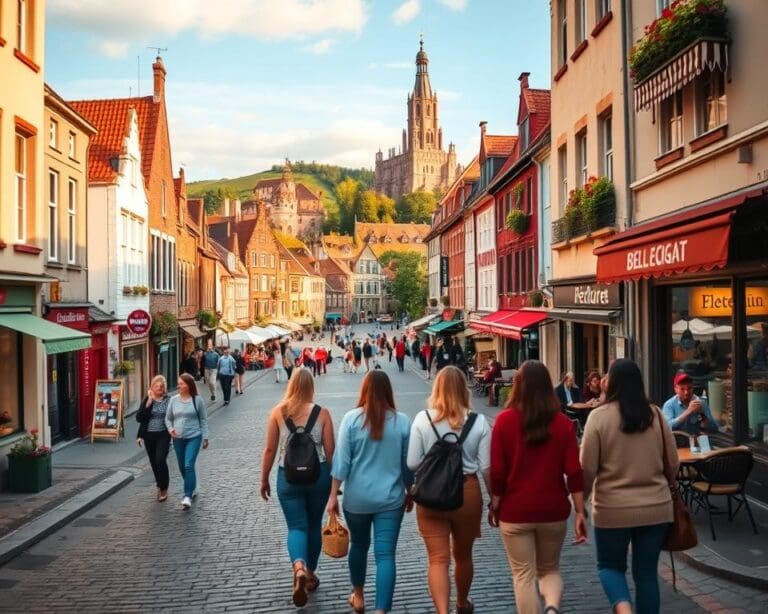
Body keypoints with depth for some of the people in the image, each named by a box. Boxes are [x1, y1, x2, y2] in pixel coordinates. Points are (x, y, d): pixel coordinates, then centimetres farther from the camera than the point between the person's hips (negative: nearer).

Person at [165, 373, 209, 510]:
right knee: (182, 467, 14)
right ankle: (192, 489, 37)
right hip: (178, 438, 4)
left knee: (189, 466, -16)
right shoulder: (173, 400, 1)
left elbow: (203, 420, 1)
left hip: (194, 437, -4)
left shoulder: (197, 400, -6)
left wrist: (205, 437, 0)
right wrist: (170, 429, -8)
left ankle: (188, 496, -15)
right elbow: (168, 418, 11)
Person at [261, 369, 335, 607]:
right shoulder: (322, 412, -6)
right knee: (314, 525, 18)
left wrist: (264, 480, 9)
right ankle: (310, 573, 30)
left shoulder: (278, 412, -5)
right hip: (318, 474, 1)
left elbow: (269, 449, -3)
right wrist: (334, 478, 12)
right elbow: (330, 451, -3)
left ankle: (299, 568, -22)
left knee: (296, 526, 4)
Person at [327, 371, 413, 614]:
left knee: (359, 545, 21)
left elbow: (342, 459, -8)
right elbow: (407, 463, 4)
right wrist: (410, 493, 17)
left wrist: (333, 494, 0)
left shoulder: (351, 418, -8)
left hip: (357, 497, 1)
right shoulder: (402, 421, -4)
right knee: (385, 555, 1)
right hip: (390, 497, 0)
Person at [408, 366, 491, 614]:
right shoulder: (478, 421, -7)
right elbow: (486, 467, -5)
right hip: (468, 492, 2)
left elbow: (412, 463, -8)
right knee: (463, 554, 22)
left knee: (438, 558, 3)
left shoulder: (423, 419, -9)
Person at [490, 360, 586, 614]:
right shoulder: (562, 422, -4)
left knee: (523, 576, 9)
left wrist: (494, 505, 6)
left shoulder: (505, 420, -9)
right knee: (550, 570, 19)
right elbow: (574, 471, -5)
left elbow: (497, 470, -7)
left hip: (515, 511, -2)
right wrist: (580, 512, 1)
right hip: (554, 510, 2)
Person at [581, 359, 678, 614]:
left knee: (610, 565, 16)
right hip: (656, 507, 3)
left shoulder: (599, 416, -10)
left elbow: (588, 468, -9)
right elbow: (672, 464, 6)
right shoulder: (656, 414, -1)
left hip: (613, 508, -2)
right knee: (646, 572, 14)